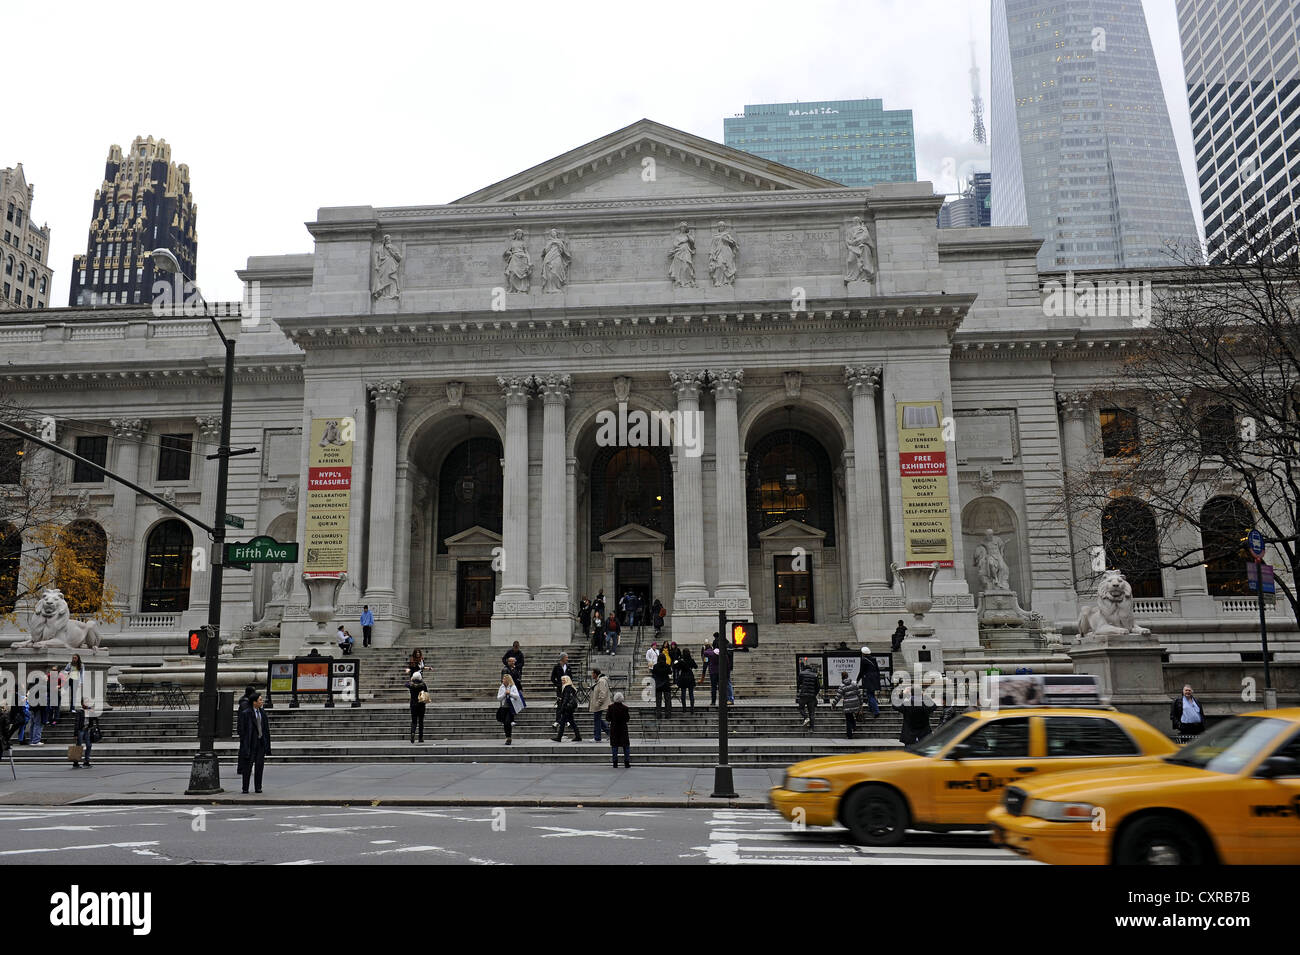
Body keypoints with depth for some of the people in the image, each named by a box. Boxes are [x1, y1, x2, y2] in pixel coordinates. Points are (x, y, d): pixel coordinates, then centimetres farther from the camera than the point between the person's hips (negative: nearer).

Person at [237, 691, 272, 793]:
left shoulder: (262, 712, 9)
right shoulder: (246, 713, -8)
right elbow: (242, 729, -8)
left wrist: (267, 743, 8)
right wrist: (244, 744, -11)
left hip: (261, 743, 5)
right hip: (250, 743, -5)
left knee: (259, 766, 6)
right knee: (247, 766, 0)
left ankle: (258, 787, 14)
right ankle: (245, 789, 8)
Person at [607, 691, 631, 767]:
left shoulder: (611, 707, -9)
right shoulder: (625, 707, -12)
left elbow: (608, 718, -5)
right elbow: (627, 719, -8)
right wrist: (629, 715, 11)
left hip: (613, 728, 1)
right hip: (623, 728, -1)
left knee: (614, 745, 8)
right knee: (626, 745, 8)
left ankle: (615, 763, 7)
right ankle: (626, 763, 6)